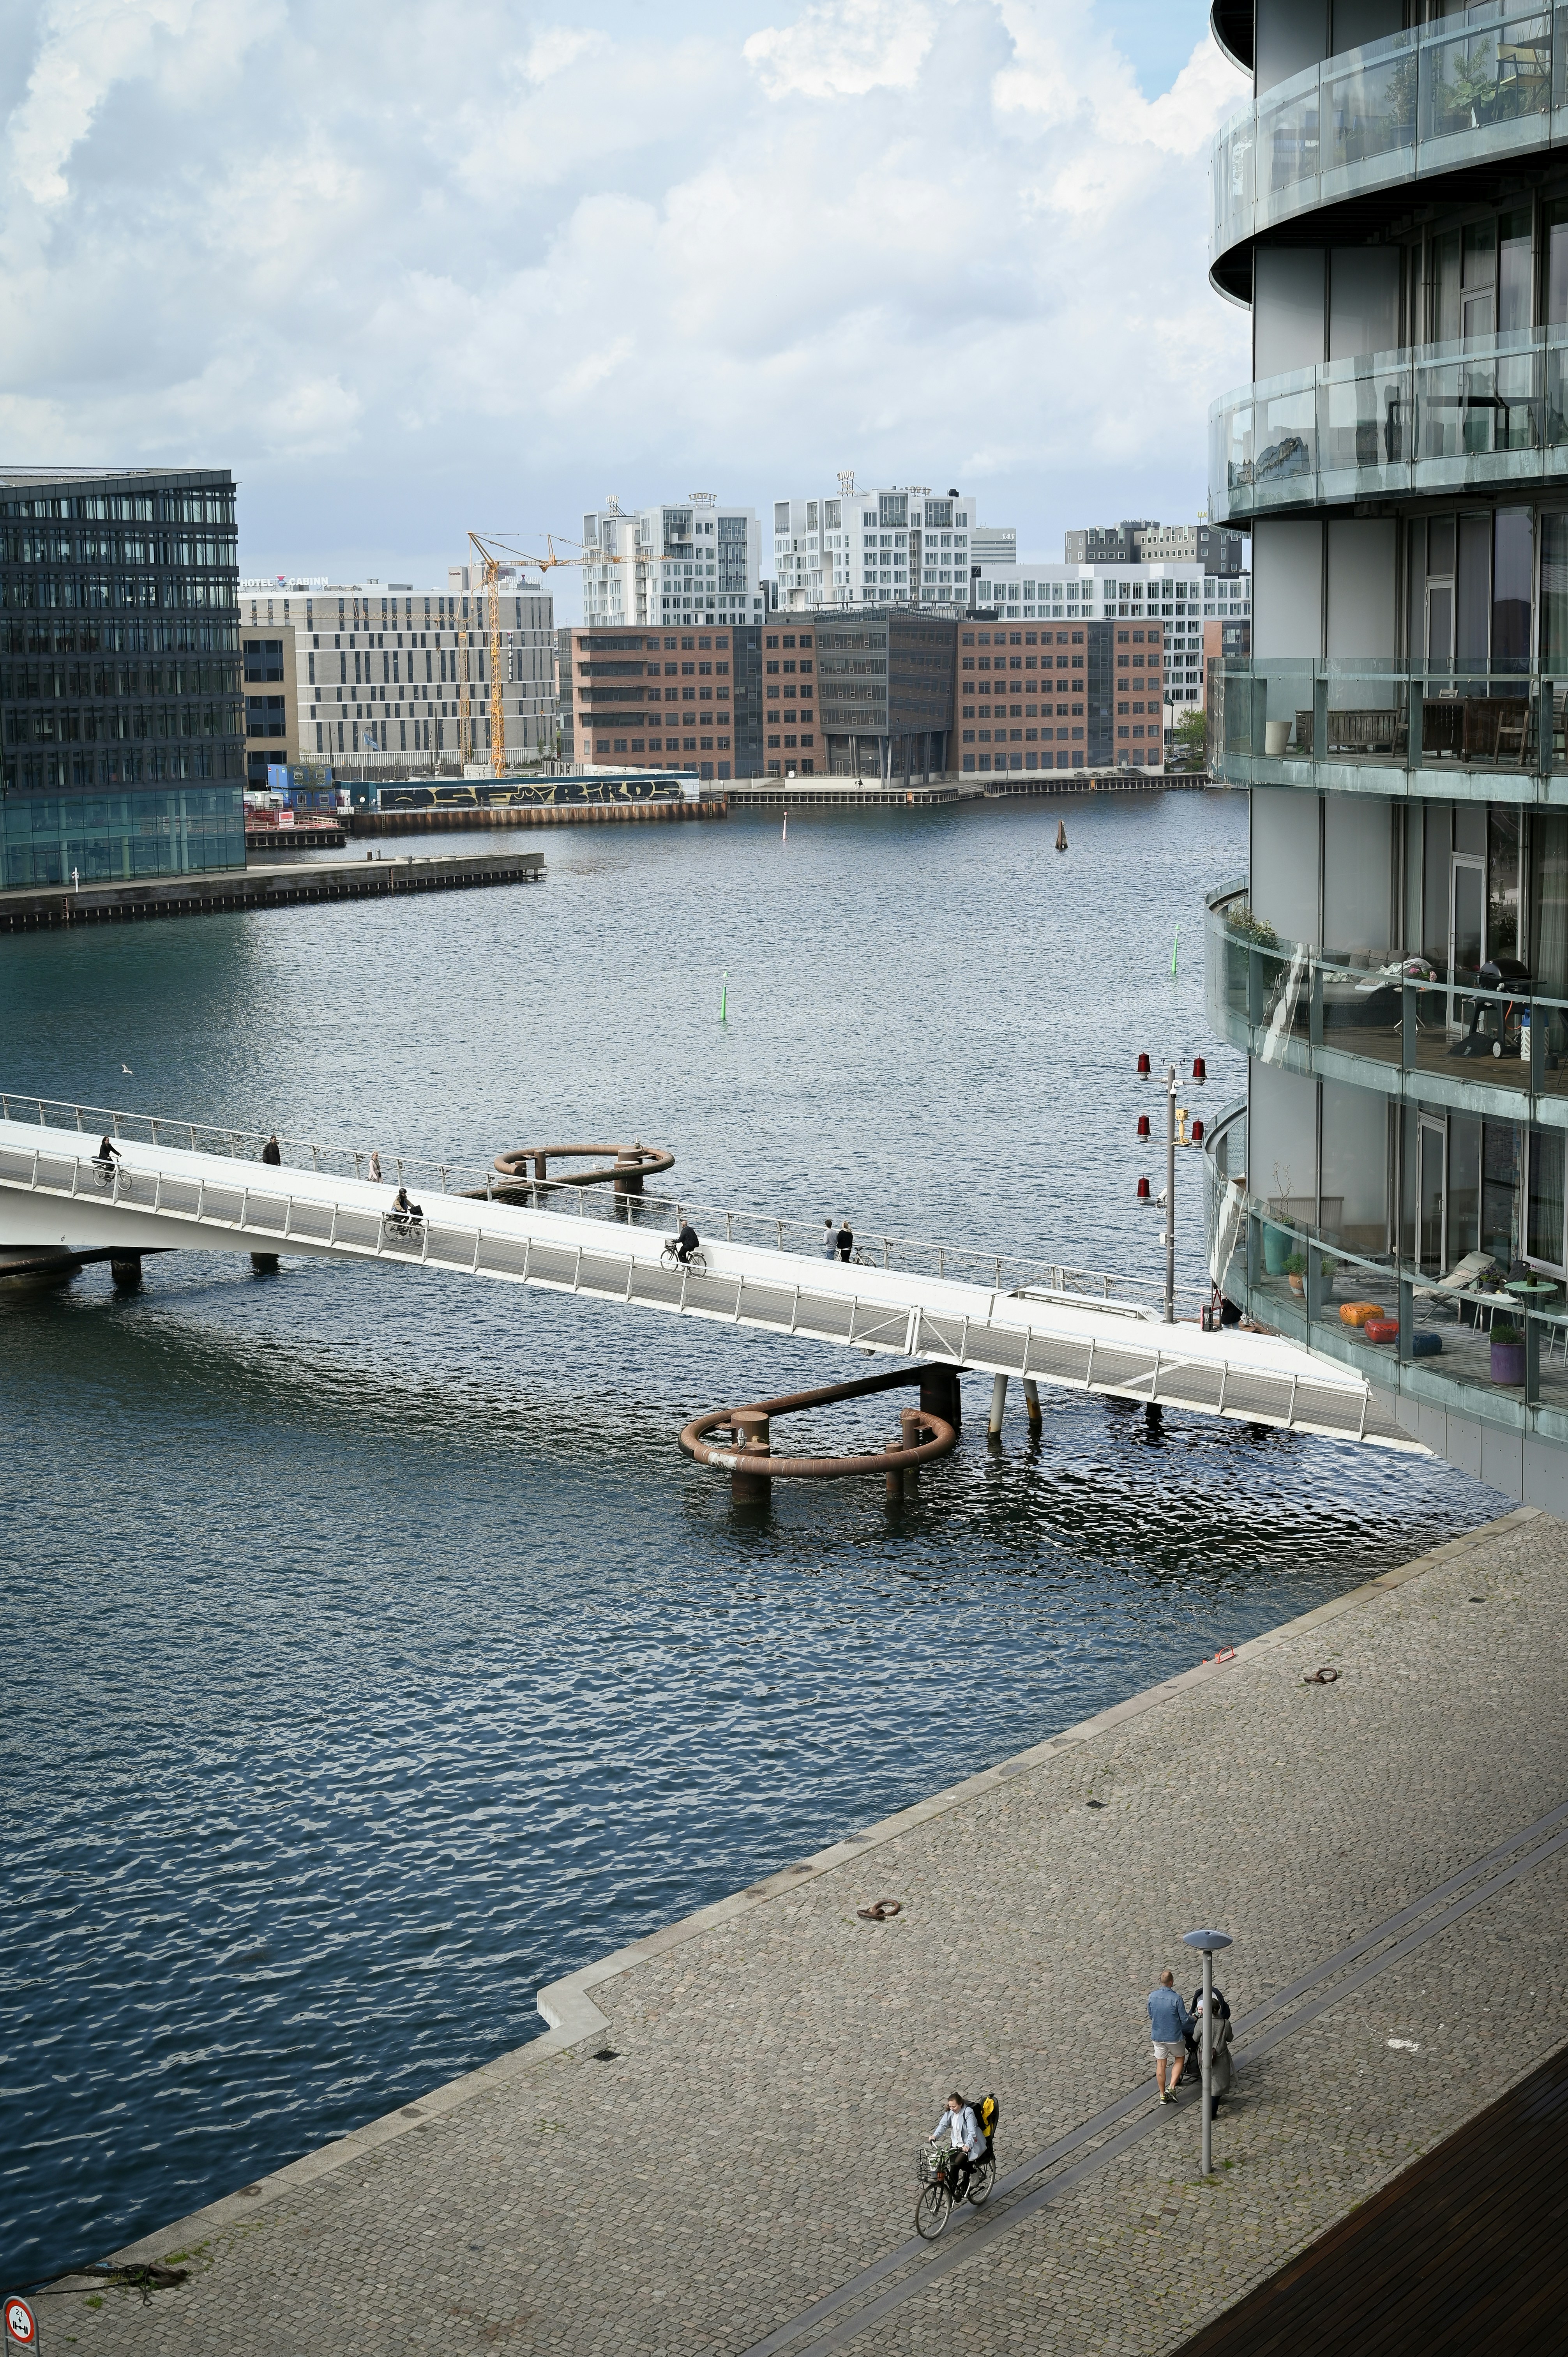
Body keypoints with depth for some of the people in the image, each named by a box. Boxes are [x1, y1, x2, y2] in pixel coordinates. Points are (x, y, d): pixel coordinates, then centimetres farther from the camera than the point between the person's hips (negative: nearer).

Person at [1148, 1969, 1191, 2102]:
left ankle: (1163, 2095, 22)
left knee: (1161, 2064, 14)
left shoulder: (1152, 1996, -8)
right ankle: (1172, 2087, 5)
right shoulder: (1176, 1999, -22)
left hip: (1157, 2035, 4)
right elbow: (1185, 2020, -14)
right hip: (1174, 2036, -4)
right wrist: (1193, 2018, 7)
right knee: (1179, 2060, 19)